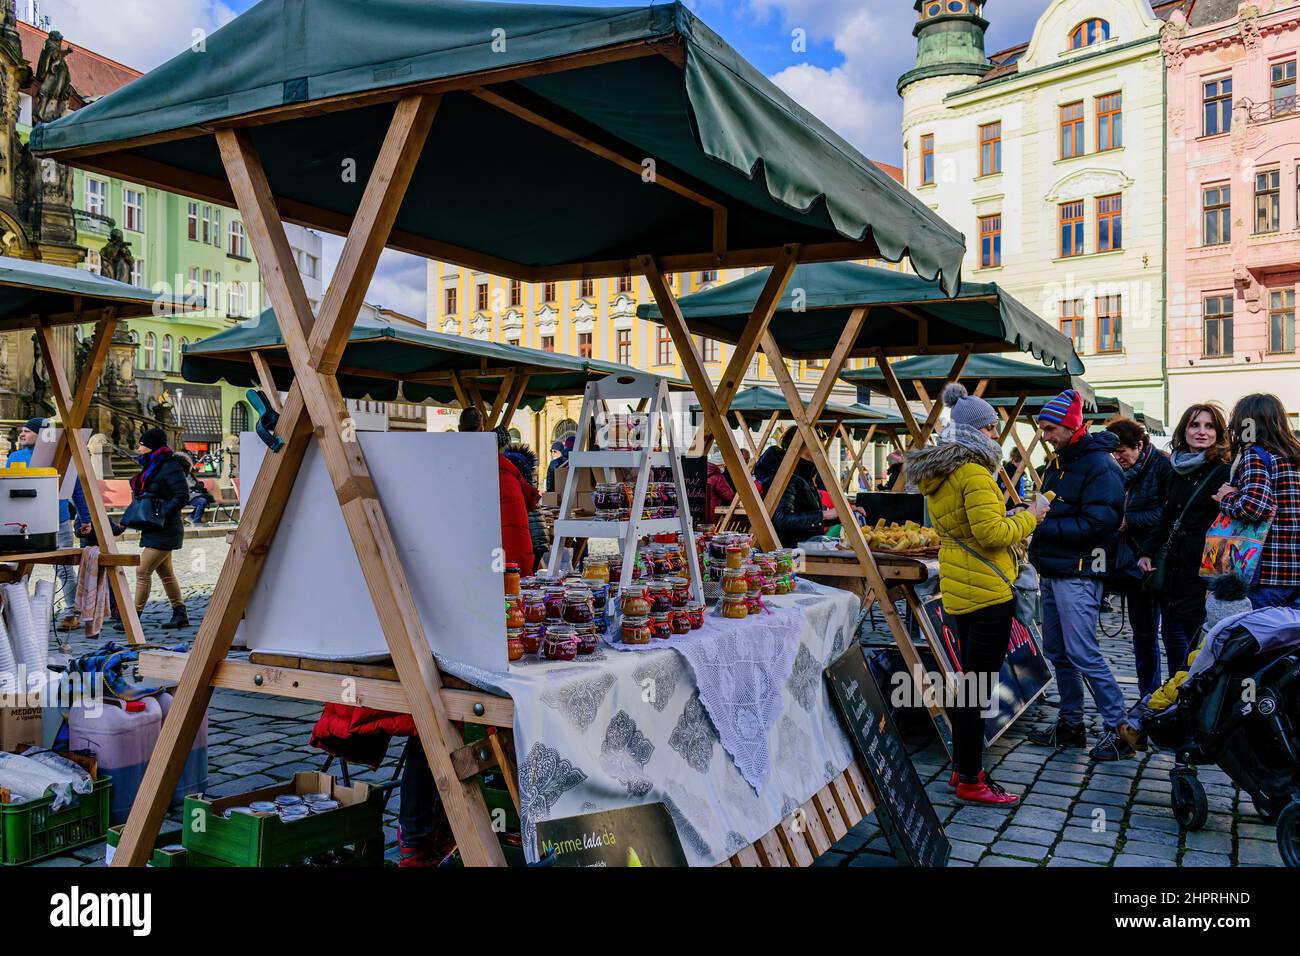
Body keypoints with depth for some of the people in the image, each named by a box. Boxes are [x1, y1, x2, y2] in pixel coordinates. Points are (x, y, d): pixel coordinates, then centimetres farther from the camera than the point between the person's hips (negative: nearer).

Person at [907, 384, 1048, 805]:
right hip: (986, 591, -10)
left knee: (968, 680, 18)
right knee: (980, 686, -2)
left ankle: (965, 766, 27)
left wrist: (1013, 517, 17)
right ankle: (971, 781, 5)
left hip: (958, 589, 10)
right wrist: (1029, 517, -7)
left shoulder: (936, 474, 11)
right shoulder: (974, 473, -18)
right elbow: (991, 533, -22)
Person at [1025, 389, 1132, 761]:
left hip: (1078, 574, -9)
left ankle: (1120, 729, 2)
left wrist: (1043, 525, -20)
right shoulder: (1057, 464, 16)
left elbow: (1096, 524, -21)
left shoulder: (1100, 465, -13)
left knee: (1083, 654, -8)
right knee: (1058, 653, 14)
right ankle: (1071, 724, 25)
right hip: (1052, 572, 9)